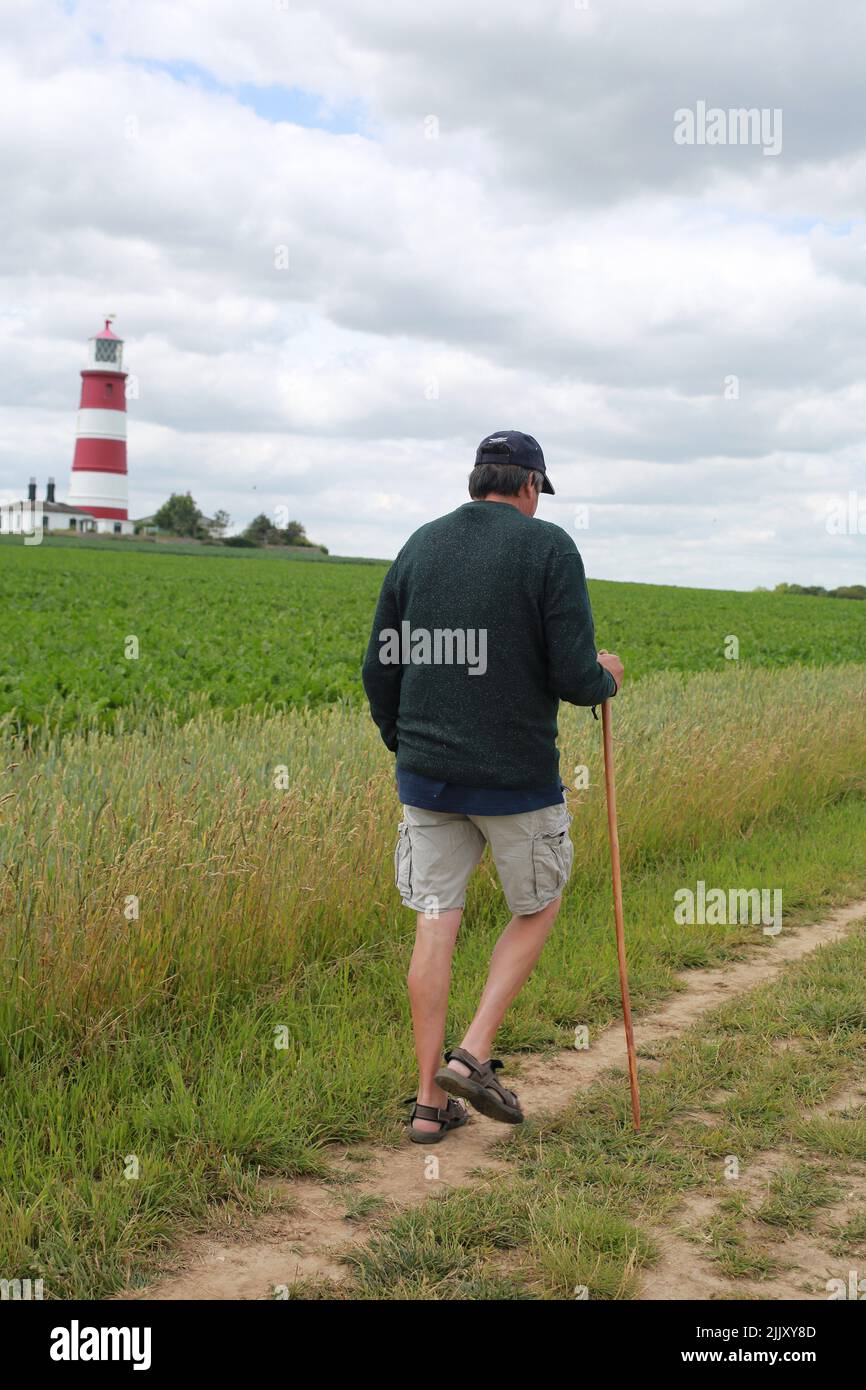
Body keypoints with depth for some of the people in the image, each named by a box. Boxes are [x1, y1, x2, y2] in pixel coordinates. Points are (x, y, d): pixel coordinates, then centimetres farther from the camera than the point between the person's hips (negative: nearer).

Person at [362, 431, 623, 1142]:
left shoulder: (419, 546, 7)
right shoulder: (549, 547, -7)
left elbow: (380, 670, 8)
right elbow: (573, 677, -14)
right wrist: (605, 677, 9)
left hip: (427, 772, 4)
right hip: (516, 776, -4)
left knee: (436, 928, 8)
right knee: (537, 910, 17)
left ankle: (431, 1101, 13)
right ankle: (473, 1055, 6)